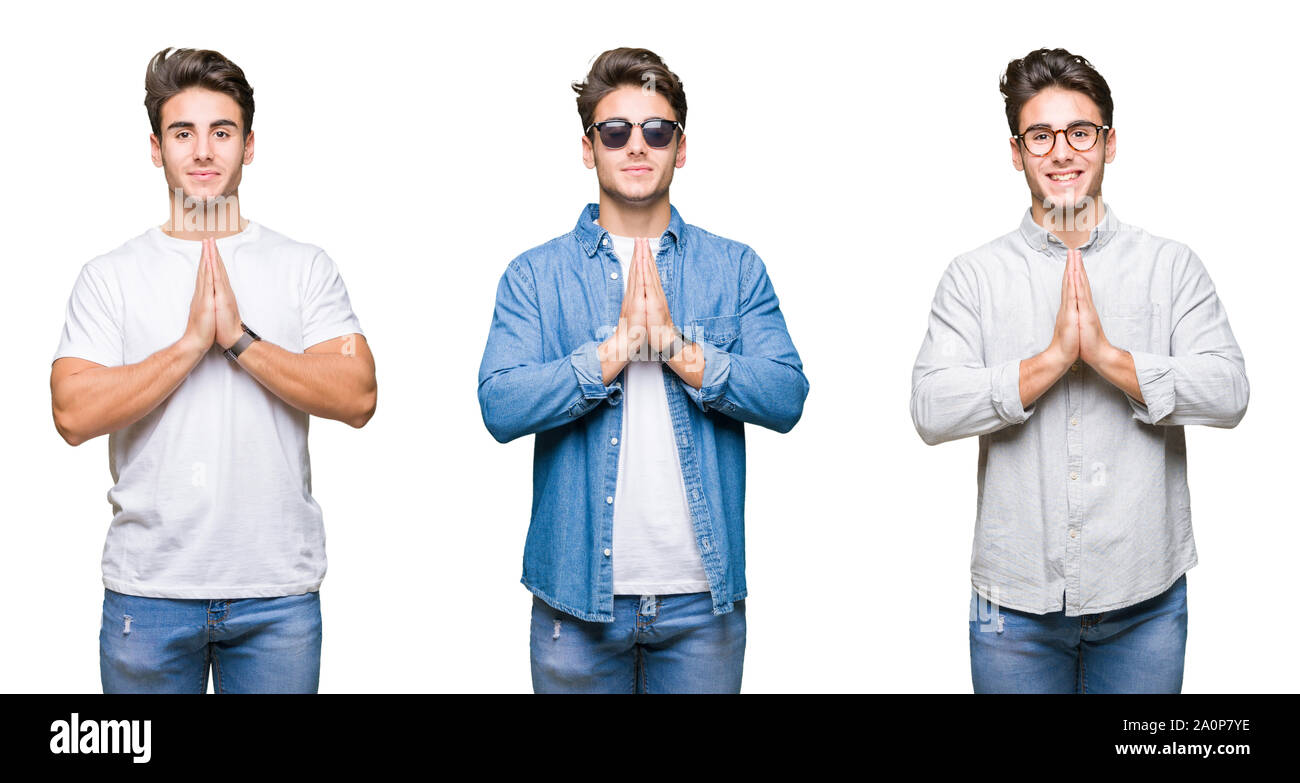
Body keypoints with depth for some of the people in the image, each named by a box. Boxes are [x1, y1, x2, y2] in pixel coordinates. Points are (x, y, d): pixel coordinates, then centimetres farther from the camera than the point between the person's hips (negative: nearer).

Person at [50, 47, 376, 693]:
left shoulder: (306, 269, 5)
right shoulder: (109, 277, 4)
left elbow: (357, 398, -7)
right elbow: (75, 414, -8)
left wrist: (239, 337, -13)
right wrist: (192, 342, -14)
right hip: (148, 590, 0)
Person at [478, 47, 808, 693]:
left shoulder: (736, 269, 6)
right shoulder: (535, 275, 2)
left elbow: (786, 397, -6)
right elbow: (500, 407, -11)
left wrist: (676, 345, -16)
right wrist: (617, 348, -17)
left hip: (702, 597, 1)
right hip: (577, 592, -1)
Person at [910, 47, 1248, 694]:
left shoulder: (1171, 266, 4)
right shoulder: (974, 276, 2)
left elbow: (1229, 393, -7)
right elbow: (931, 410, -10)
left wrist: (1105, 353, -17)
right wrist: (1054, 357, -17)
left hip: (1144, 598, 1)